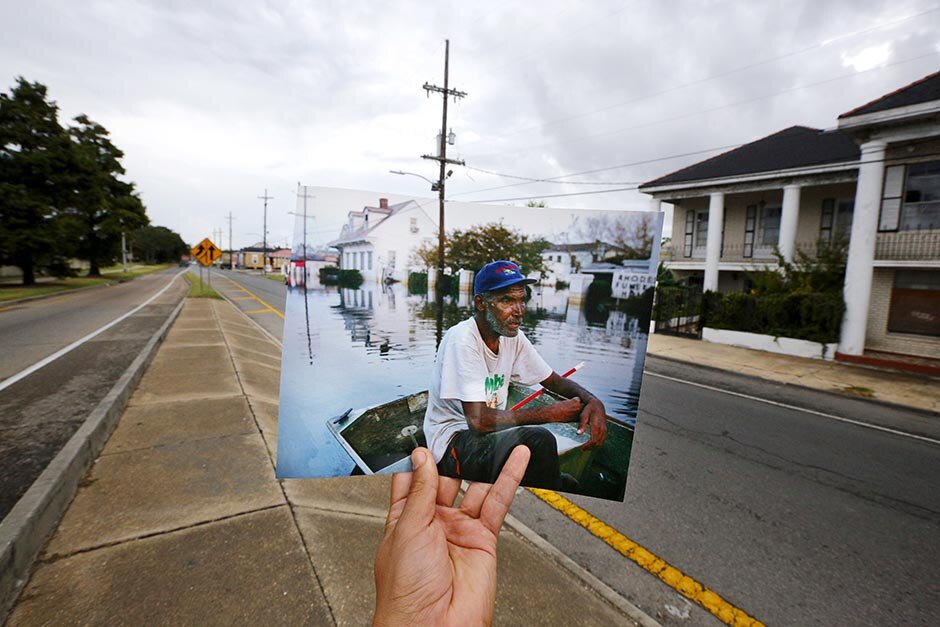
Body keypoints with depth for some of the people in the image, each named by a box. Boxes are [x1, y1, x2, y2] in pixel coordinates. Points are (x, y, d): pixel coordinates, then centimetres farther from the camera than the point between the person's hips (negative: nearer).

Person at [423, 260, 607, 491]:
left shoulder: (513, 337, 0)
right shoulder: (462, 339, -22)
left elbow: (556, 381, 10)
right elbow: (478, 421, -28)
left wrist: (592, 400, -13)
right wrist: (551, 413, -21)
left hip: (489, 436, 7)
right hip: (453, 446, -7)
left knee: (569, 486, -7)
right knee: (538, 439, -28)